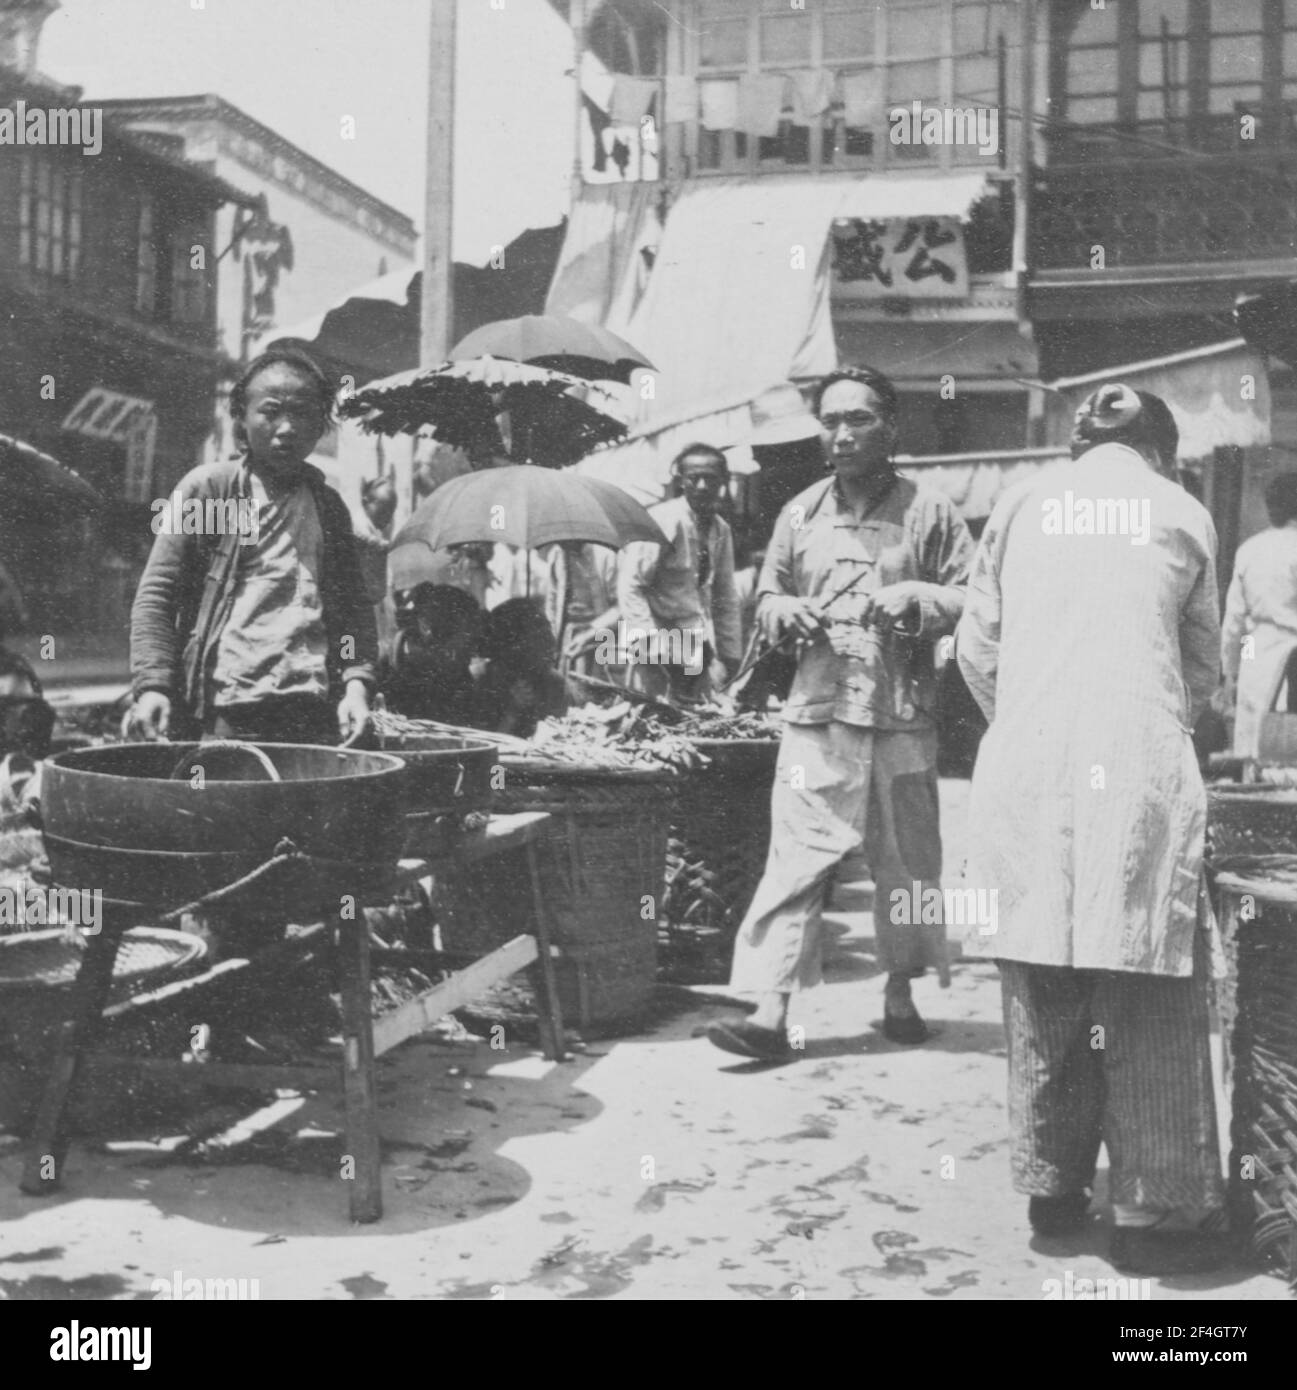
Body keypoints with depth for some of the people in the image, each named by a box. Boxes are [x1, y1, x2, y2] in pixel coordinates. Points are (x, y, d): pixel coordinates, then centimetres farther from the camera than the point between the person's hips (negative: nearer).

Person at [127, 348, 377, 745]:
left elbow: (353, 605, 14)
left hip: (315, 715, 3)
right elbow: (155, 596, 1)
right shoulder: (207, 488, 4)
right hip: (223, 713, -3)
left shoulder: (328, 506, 15)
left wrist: (356, 683, -2)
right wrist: (152, 686, -12)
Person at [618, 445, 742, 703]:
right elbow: (630, 586, -16)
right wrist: (648, 642, -24)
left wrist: (731, 657, 11)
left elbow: (726, 597, 14)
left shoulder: (721, 529, 6)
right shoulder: (662, 521, -13)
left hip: (698, 651, 6)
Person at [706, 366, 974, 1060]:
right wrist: (784, 611, -2)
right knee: (794, 858, -6)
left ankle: (900, 992, 28)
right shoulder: (800, 514, 11)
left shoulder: (930, 511, 3)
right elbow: (766, 595, 19)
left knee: (905, 860, 10)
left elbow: (973, 601, 2)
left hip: (902, 718, -1)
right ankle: (770, 1011, -7)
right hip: (816, 715, 1)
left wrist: (917, 598, -14)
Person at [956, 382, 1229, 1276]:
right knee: (1149, 1003, 4)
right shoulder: (1180, 511, 9)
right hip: (1137, 769, -2)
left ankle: (1053, 1192, 21)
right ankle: (1155, 1212, 10)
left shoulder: (1022, 505, 12)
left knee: (1042, 998, 11)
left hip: (1024, 774, 3)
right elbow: (1205, 664, 14)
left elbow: (977, 647, 11)